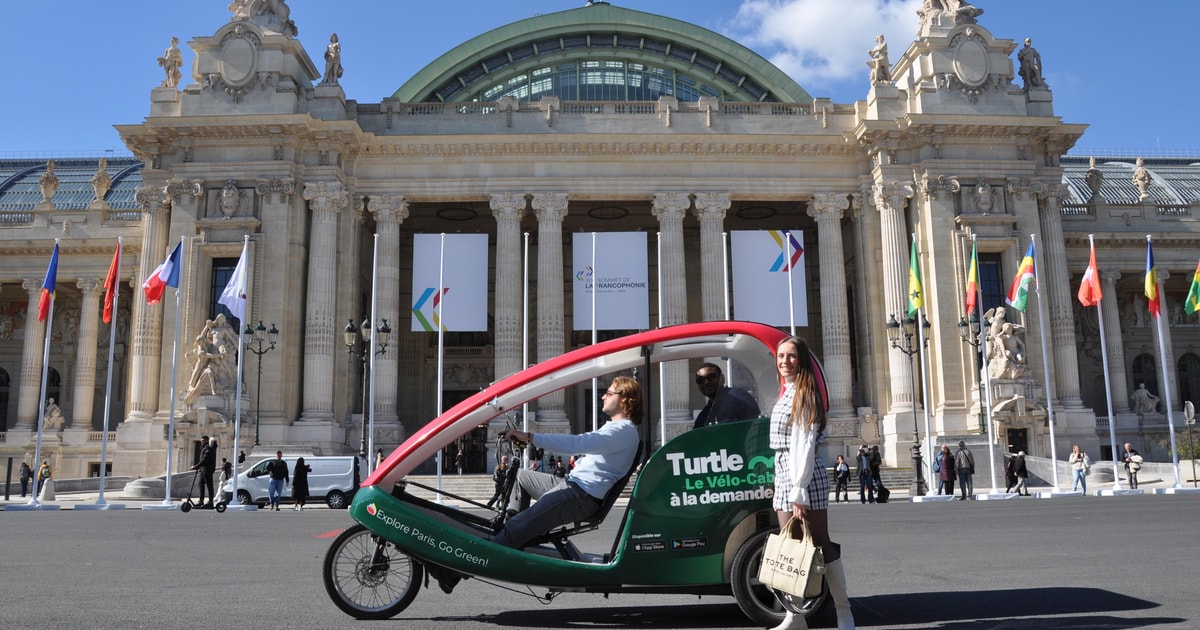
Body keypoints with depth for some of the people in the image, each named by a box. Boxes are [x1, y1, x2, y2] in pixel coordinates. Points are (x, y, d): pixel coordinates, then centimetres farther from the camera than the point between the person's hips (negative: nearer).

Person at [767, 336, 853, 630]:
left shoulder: (805, 393, -11)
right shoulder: (787, 394, 16)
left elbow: (804, 445, -18)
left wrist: (799, 492, -22)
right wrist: (779, 490, 18)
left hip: (806, 479, -9)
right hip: (785, 479, 9)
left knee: (821, 545, 0)